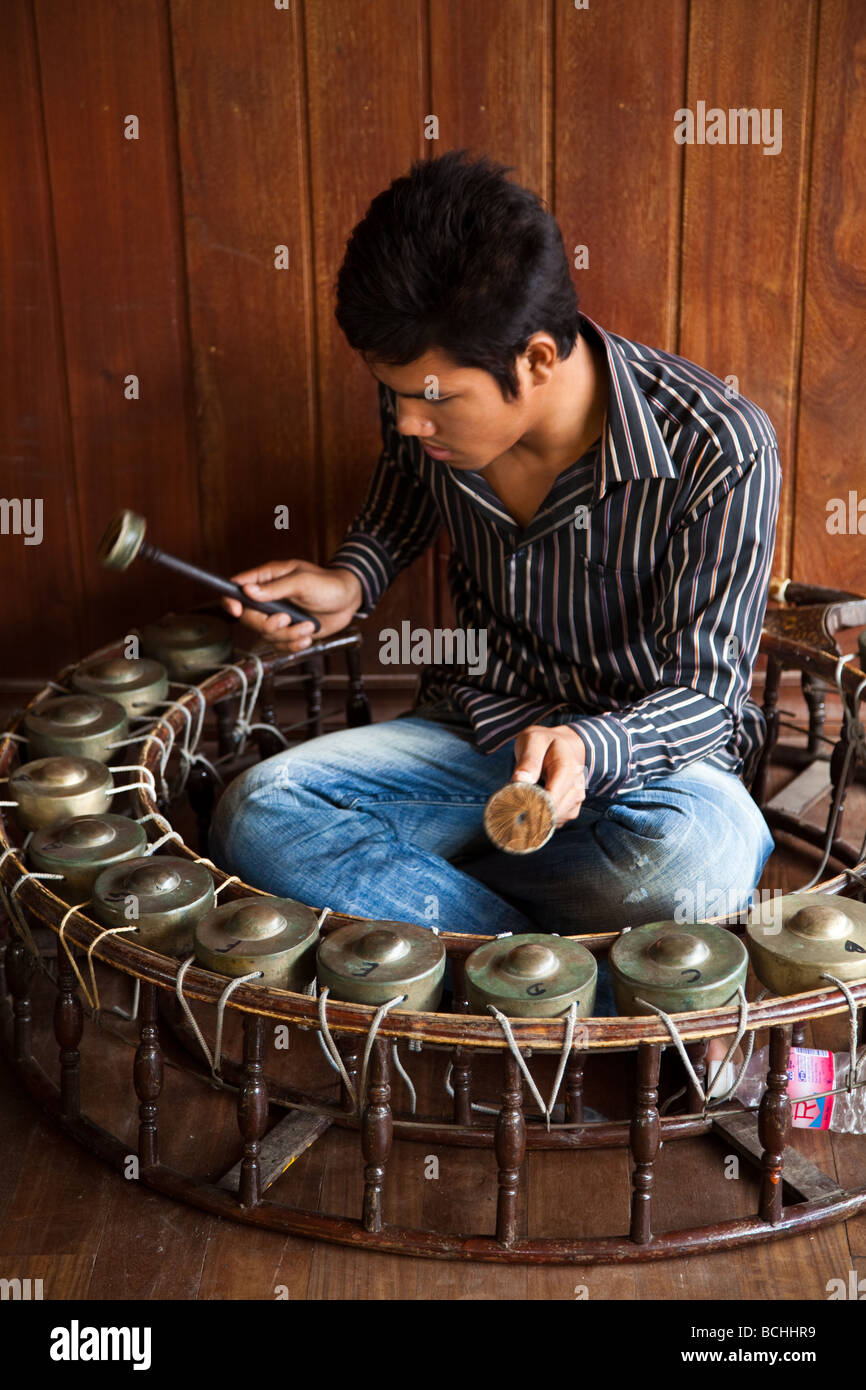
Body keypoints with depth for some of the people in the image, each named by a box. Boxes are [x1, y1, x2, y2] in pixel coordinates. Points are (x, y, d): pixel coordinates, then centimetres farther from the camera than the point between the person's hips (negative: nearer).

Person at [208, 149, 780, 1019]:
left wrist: (587, 747, -36)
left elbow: (705, 688, -15)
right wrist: (351, 583, -5)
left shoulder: (718, 453, -23)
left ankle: (390, 887, -12)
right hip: (473, 733, 4)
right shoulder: (426, 398, -9)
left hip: (647, 751, -3)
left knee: (697, 868, -39)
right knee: (257, 814, -21)